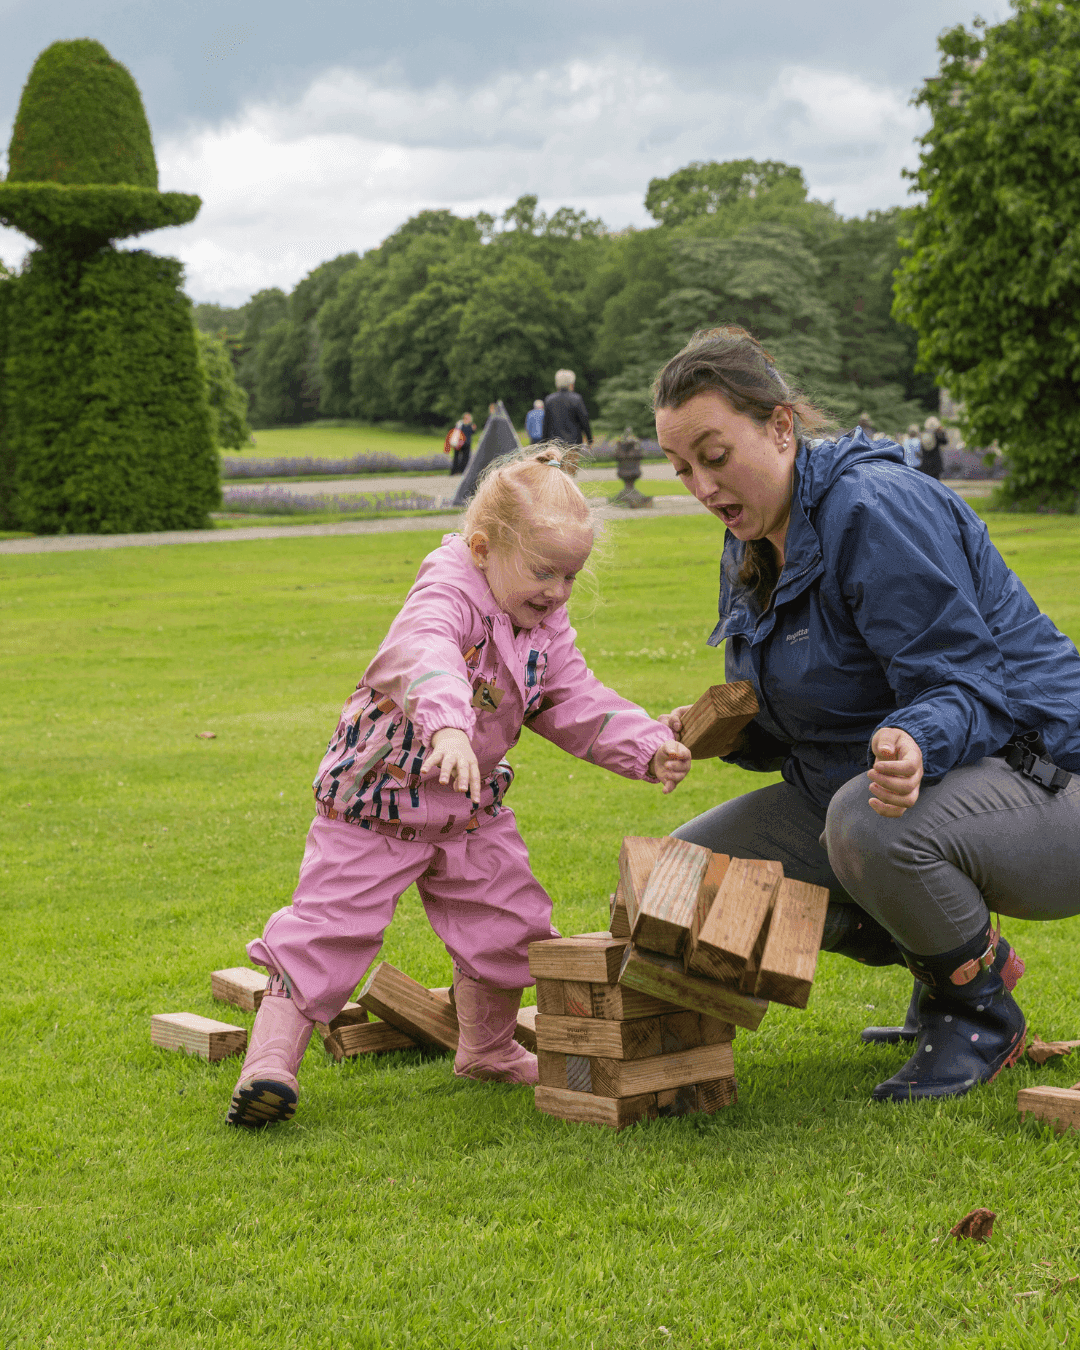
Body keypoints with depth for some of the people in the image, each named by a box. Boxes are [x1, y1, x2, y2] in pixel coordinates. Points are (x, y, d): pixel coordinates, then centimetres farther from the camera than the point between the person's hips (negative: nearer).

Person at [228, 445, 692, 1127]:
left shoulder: (545, 627, 0)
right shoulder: (445, 593, -26)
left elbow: (577, 704, 5)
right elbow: (427, 656, -47)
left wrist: (649, 749, -10)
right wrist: (449, 725, -68)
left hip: (470, 810, 7)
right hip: (379, 796, -7)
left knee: (508, 923, 12)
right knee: (331, 925, -10)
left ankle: (488, 1049, 34)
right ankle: (272, 1059, -7)